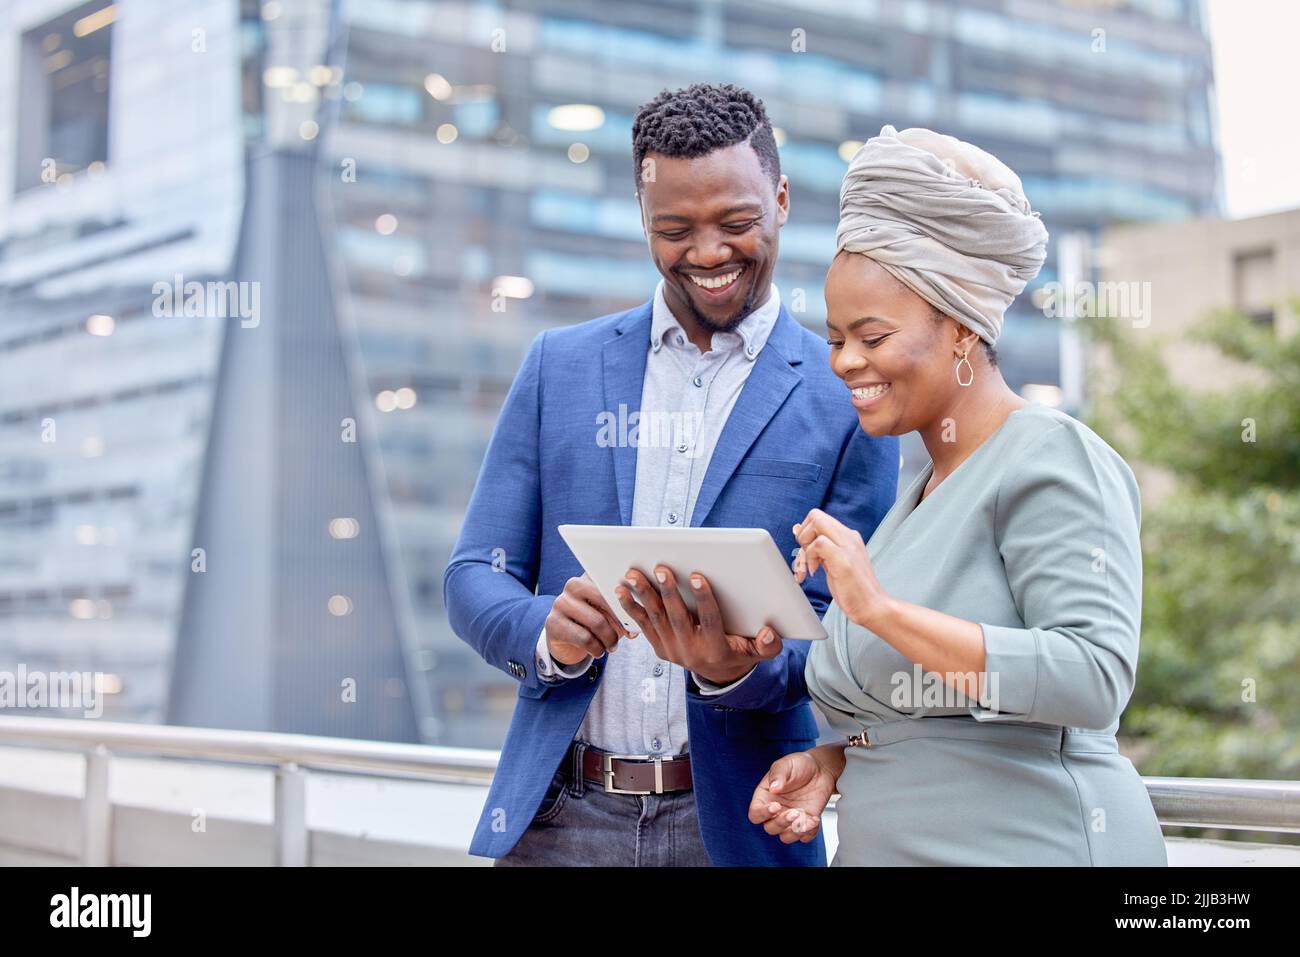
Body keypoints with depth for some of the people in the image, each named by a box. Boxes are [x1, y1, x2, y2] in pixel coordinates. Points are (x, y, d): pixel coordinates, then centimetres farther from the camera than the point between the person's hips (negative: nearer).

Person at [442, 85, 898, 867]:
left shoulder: (848, 400, -1)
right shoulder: (560, 365, 6)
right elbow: (473, 578, 5)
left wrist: (739, 670, -22)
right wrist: (549, 633, -16)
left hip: (734, 825, -2)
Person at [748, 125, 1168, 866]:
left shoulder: (1052, 460, -11)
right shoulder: (924, 488, 13)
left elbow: (1094, 679, -24)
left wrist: (880, 608, -26)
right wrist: (832, 762, 1)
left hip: (1031, 843, -8)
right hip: (892, 847, 8)